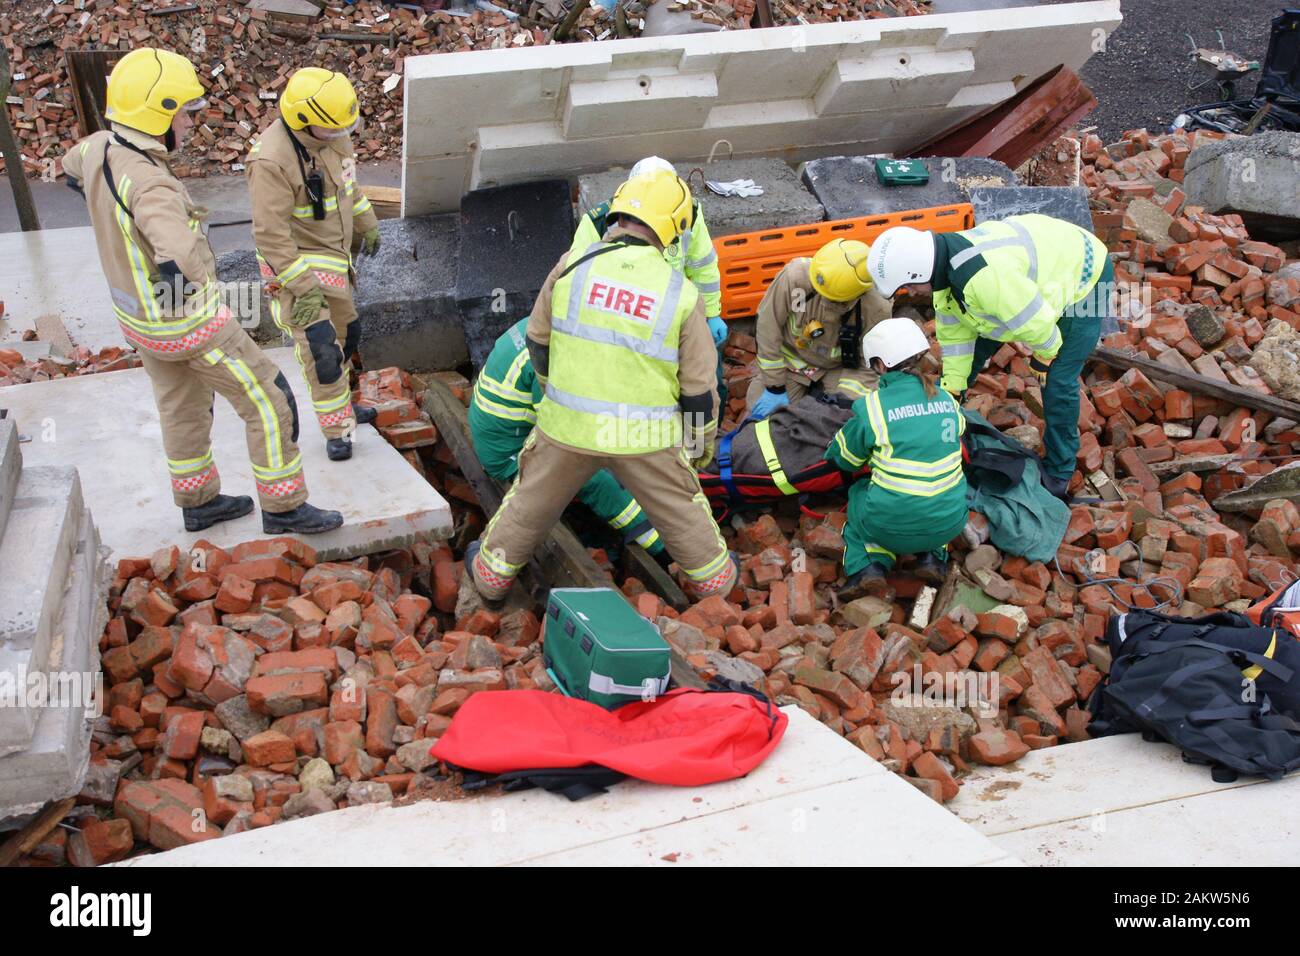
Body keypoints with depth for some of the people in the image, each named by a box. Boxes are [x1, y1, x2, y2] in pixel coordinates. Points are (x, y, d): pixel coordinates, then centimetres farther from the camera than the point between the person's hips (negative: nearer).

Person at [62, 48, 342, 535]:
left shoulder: (99, 147, -7)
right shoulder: (149, 184, -37)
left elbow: (72, 170, 21)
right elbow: (179, 254, -60)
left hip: (138, 312, 9)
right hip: (187, 322, -9)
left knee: (183, 409, 25)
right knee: (268, 400, 5)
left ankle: (199, 502, 41)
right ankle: (284, 506, 16)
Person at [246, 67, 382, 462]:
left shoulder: (332, 133, -5)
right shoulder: (272, 160, -29)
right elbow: (271, 233, -28)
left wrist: (366, 223, 25)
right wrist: (302, 287, -28)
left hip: (334, 255, 8)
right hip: (296, 263, -8)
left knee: (345, 333, 19)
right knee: (319, 344, -11)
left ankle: (340, 404, 37)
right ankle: (337, 429, 1)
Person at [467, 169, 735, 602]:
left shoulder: (573, 265, -7)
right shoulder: (681, 293, -10)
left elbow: (538, 339, 6)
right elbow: (699, 387, -5)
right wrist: (702, 444, 12)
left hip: (566, 424, 1)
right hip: (645, 437, -1)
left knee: (530, 501, 23)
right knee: (682, 509, 23)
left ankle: (493, 571, 39)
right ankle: (712, 575, 40)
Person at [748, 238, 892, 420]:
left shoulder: (877, 311, -32)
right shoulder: (795, 276, -35)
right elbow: (768, 326, -21)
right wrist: (775, 388, -15)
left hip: (840, 369, 0)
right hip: (792, 359, 0)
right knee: (763, 412, -11)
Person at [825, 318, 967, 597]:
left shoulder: (873, 406, -11)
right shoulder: (947, 400, 2)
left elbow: (843, 457, 5)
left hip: (893, 529, -4)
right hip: (948, 526, 4)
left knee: (858, 493, 29)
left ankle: (867, 568, 7)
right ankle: (933, 557, 16)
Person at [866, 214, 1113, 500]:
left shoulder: (984, 278, -45)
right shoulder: (947, 261, -14)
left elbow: (1037, 321, -35)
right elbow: (955, 333, -4)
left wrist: (1044, 355, -14)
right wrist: (952, 389, 0)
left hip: (1084, 274, -8)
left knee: (1058, 381, -9)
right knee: (976, 344, 12)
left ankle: (1059, 472, 10)